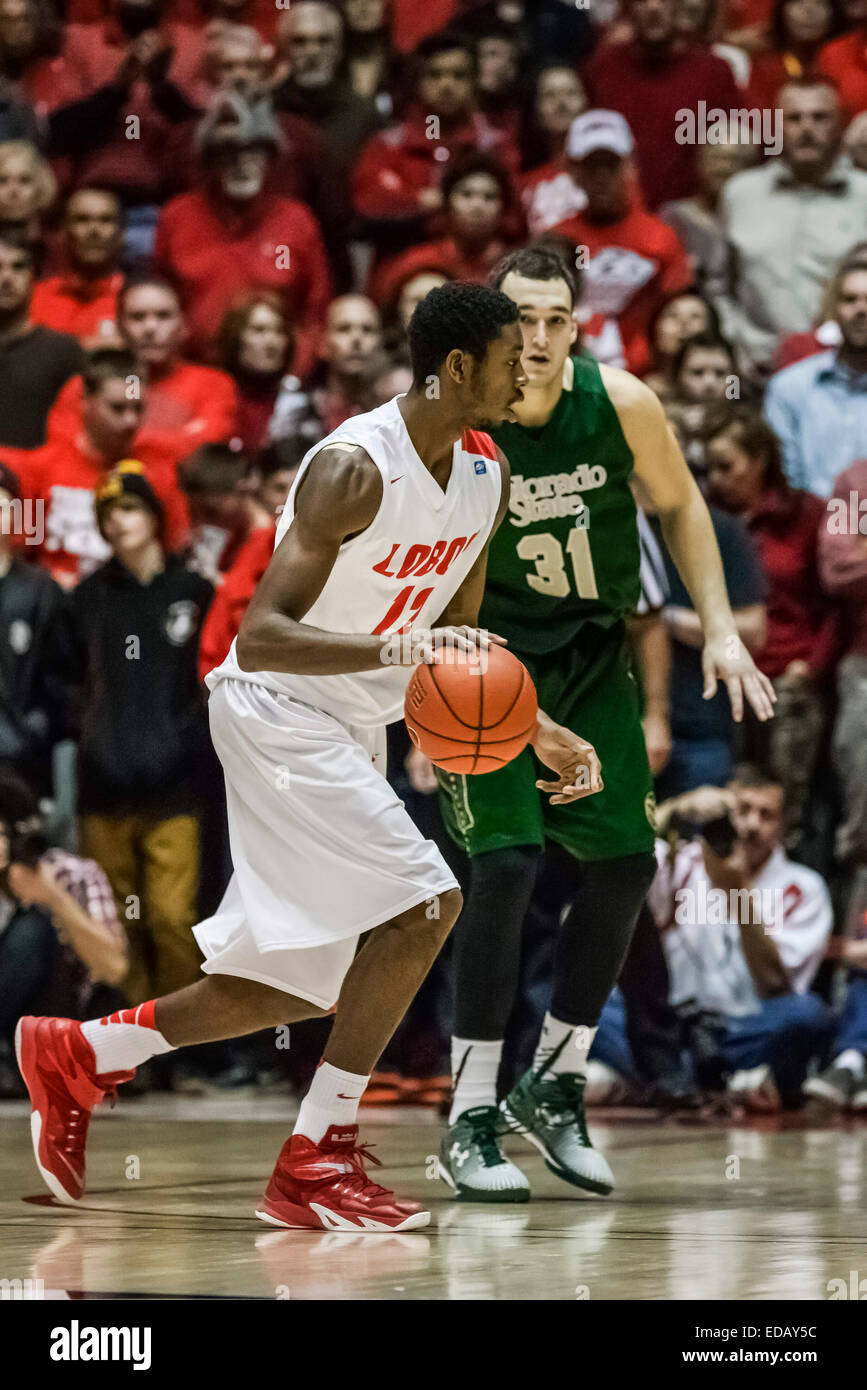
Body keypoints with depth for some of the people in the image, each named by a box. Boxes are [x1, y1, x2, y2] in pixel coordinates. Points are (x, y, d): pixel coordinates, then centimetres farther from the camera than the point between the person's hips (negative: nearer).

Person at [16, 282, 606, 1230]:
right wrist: (397, 648, -42)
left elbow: (458, 638, 16)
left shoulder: (485, 476, 3)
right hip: (276, 713, -9)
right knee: (423, 902, -21)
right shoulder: (354, 468, -24)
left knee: (306, 985, 12)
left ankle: (75, 1056, 27)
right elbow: (261, 636, -30)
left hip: (347, 731, 9)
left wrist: (539, 733, 5)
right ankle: (315, 1165, -13)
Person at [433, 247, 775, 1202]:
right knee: (505, 865, -17)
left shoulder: (619, 404, -14)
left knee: (624, 865, 2)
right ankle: (470, 1123, -8)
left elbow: (679, 504, 3)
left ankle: (553, 1089, 20)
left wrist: (719, 631, -2)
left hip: (590, 657, 4)